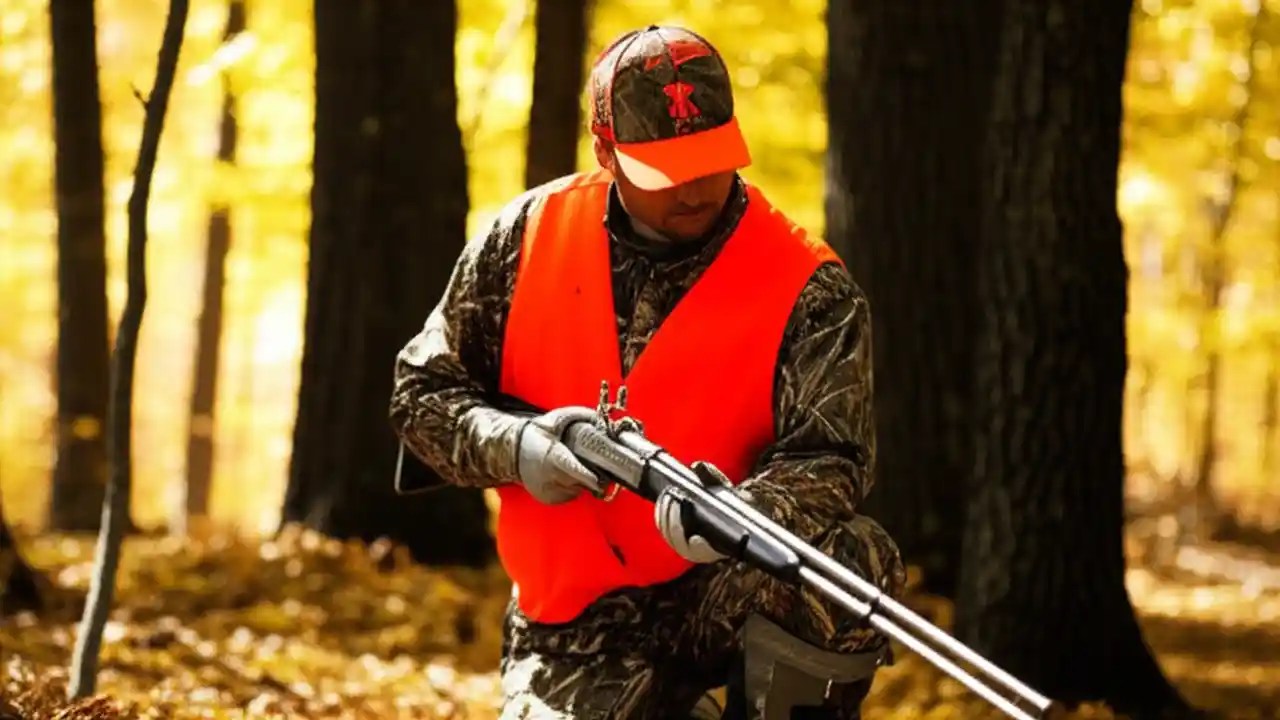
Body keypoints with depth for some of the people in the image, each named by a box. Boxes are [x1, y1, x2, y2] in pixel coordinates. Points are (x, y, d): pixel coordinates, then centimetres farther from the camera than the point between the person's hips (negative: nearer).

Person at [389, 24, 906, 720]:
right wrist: (515, 446, -17)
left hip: (727, 591, -2)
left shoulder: (807, 290, -9)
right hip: (577, 623, 2)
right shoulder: (529, 236, 0)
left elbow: (828, 463, -17)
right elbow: (422, 394, 5)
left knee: (858, 563, -33)